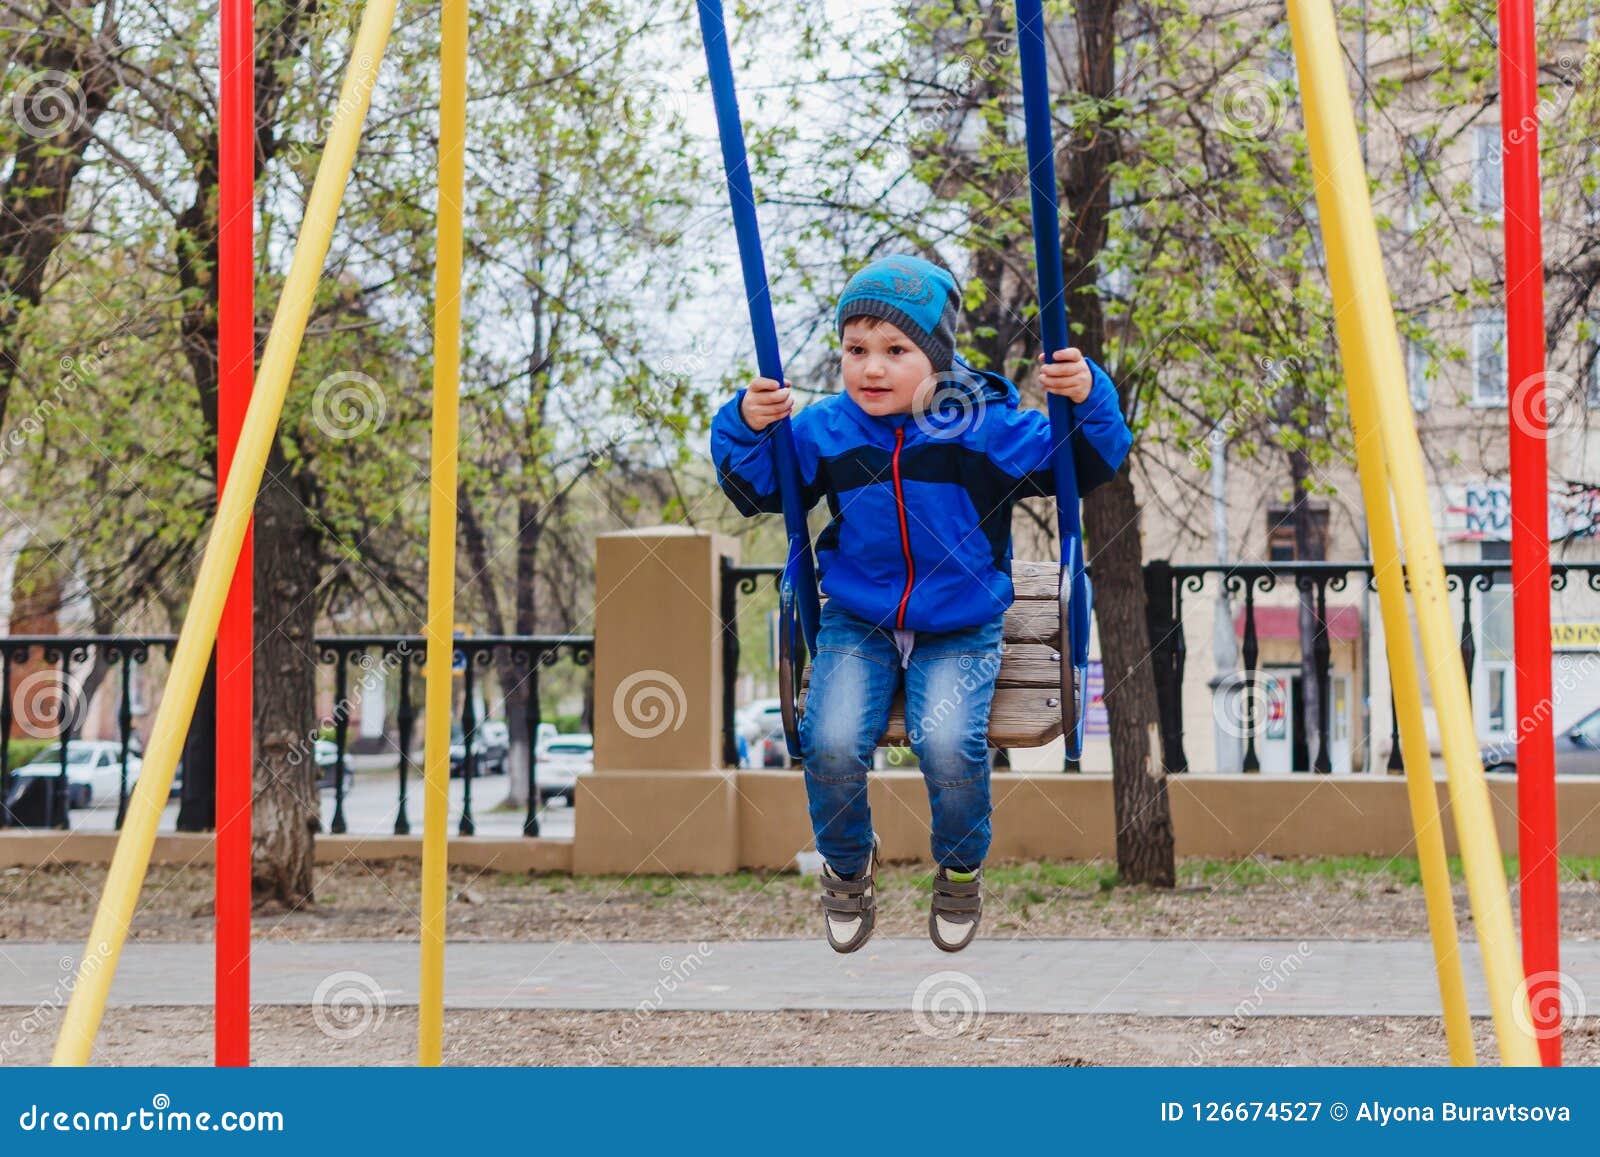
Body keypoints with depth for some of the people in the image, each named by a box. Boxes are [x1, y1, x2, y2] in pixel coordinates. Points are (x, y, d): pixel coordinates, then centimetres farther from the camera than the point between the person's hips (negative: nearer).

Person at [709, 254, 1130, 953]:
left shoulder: (986, 428, -10)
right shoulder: (825, 431, -3)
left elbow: (1086, 466, -4)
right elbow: (754, 490, 8)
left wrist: (1089, 399, -23)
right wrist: (746, 426, -11)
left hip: (961, 629, -2)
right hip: (857, 624, 2)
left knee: (949, 744, -27)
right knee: (831, 744, -21)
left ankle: (962, 868, 8)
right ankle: (847, 863, 13)